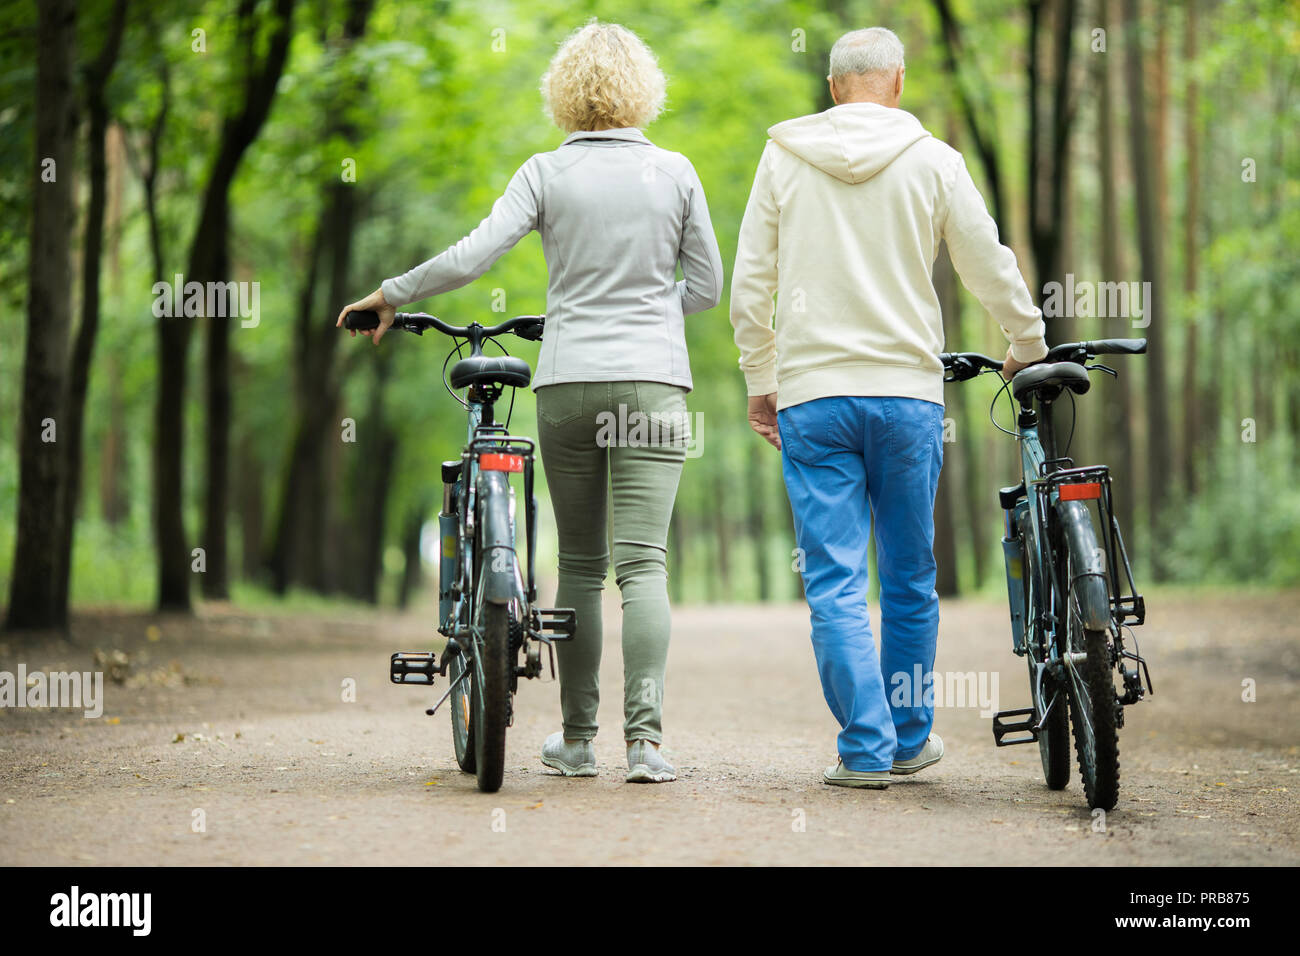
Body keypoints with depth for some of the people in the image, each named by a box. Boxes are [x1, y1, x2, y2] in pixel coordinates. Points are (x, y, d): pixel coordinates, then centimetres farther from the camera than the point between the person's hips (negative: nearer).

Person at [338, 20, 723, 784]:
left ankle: (578, 740, 17)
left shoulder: (547, 173, 0)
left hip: (567, 384, 1)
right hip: (653, 380, 0)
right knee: (644, 562, -4)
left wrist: (390, 295, 4)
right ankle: (646, 736, -15)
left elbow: (472, 256, -9)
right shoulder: (674, 172, 4)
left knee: (580, 564, 11)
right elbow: (708, 285, 9)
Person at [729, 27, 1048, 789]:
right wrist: (1028, 347, 23)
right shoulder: (932, 161, 1)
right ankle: (910, 737, 21)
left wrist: (760, 382, 17)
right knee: (911, 578, 12)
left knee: (835, 581, 1)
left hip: (811, 395, 0)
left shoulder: (784, 158, 4)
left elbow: (750, 285, 6)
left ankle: (866, 747, -4)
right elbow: (991, 268, 5)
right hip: (908, 390, 0)